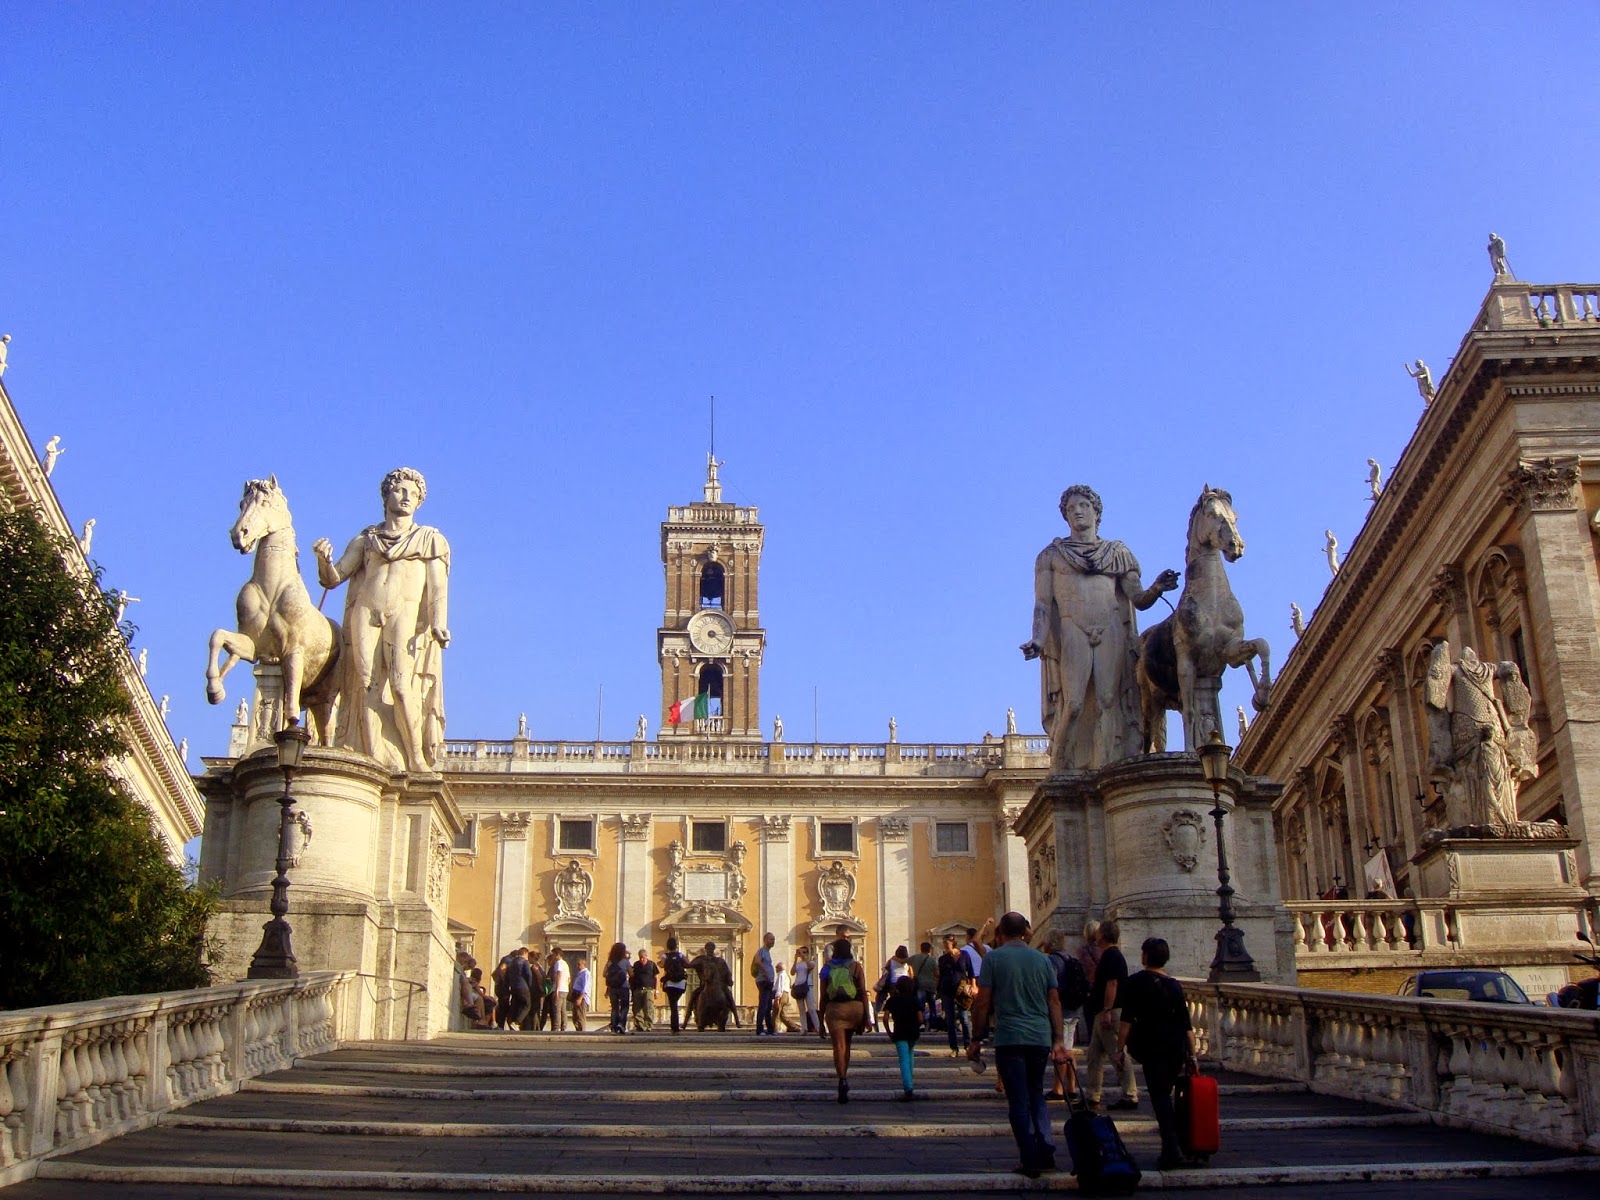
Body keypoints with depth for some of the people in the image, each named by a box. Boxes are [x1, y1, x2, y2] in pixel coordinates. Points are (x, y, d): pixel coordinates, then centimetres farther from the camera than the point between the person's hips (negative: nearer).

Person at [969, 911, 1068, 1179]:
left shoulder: (994, 958, -2)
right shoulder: (1042, 959, 10)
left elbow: (982, 1003, -4)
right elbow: (1054, 1001, 9)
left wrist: (975, 1040, 3)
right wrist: (1058, 1039, 12)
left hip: (1010, 1038, -4)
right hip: (1040, 1038, 4)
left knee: (1019, 1101, 2)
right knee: (1036, 1097, 18)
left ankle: (1031, 1162, 1)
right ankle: (1046, 1153, 8)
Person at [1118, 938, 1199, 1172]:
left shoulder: (1136, 982, -4)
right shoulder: (1174, 985, 8)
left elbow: (1126, 1019, -9)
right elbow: (1186, 1024, 6)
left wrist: (1120, 1047, -5)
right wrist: (1192, 1056, 9)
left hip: (1151, 1045, -5)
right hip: (1176, 1047, 5)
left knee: (1159, 1097, -6)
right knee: (1164, 1093, 17)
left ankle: (1173, 1150, -17)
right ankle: (1171, 1150, 20)